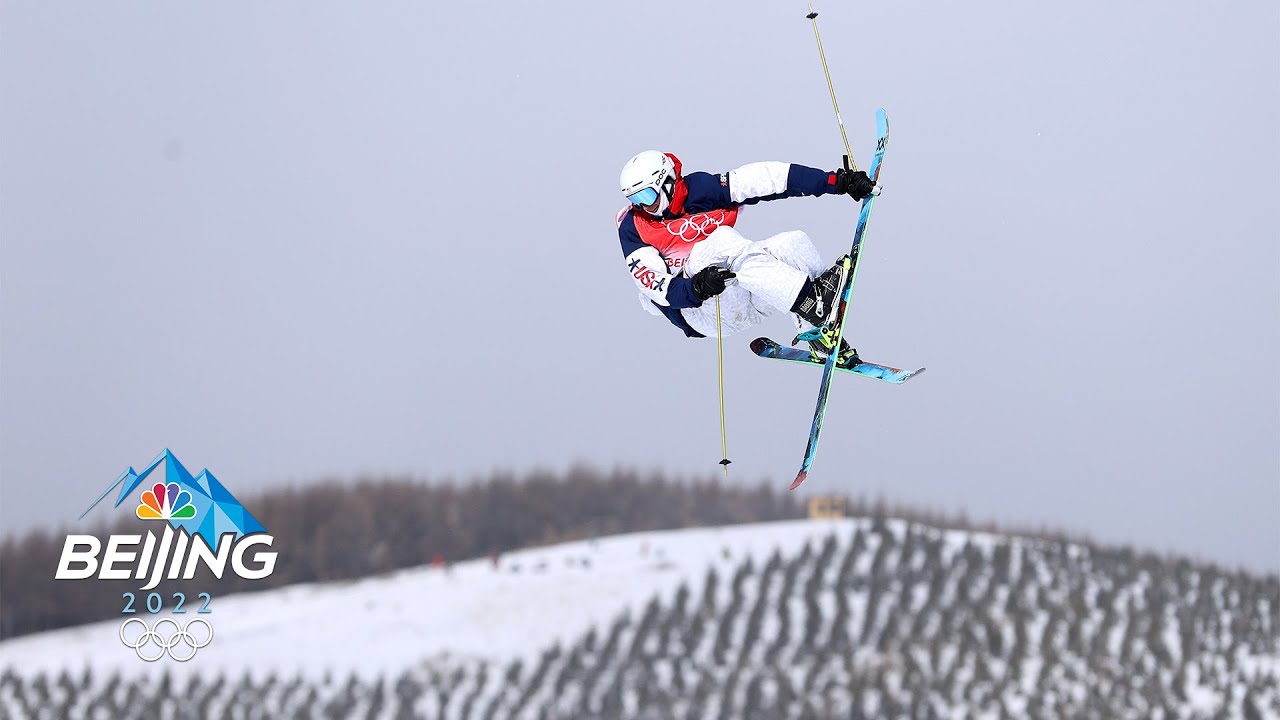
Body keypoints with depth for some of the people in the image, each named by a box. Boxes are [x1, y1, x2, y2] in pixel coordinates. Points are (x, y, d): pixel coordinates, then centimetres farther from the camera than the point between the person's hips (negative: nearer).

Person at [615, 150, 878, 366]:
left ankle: (828, 342, -17)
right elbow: (655, 287, -13)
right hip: (697, 309, -4)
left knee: (796, 243, -17)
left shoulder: (698, 188, 1)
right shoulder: (633, 228, -3)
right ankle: (813, 307, -41)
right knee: (721, 238, -29)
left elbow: (765, 178, -5)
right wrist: (696, 288, -34)